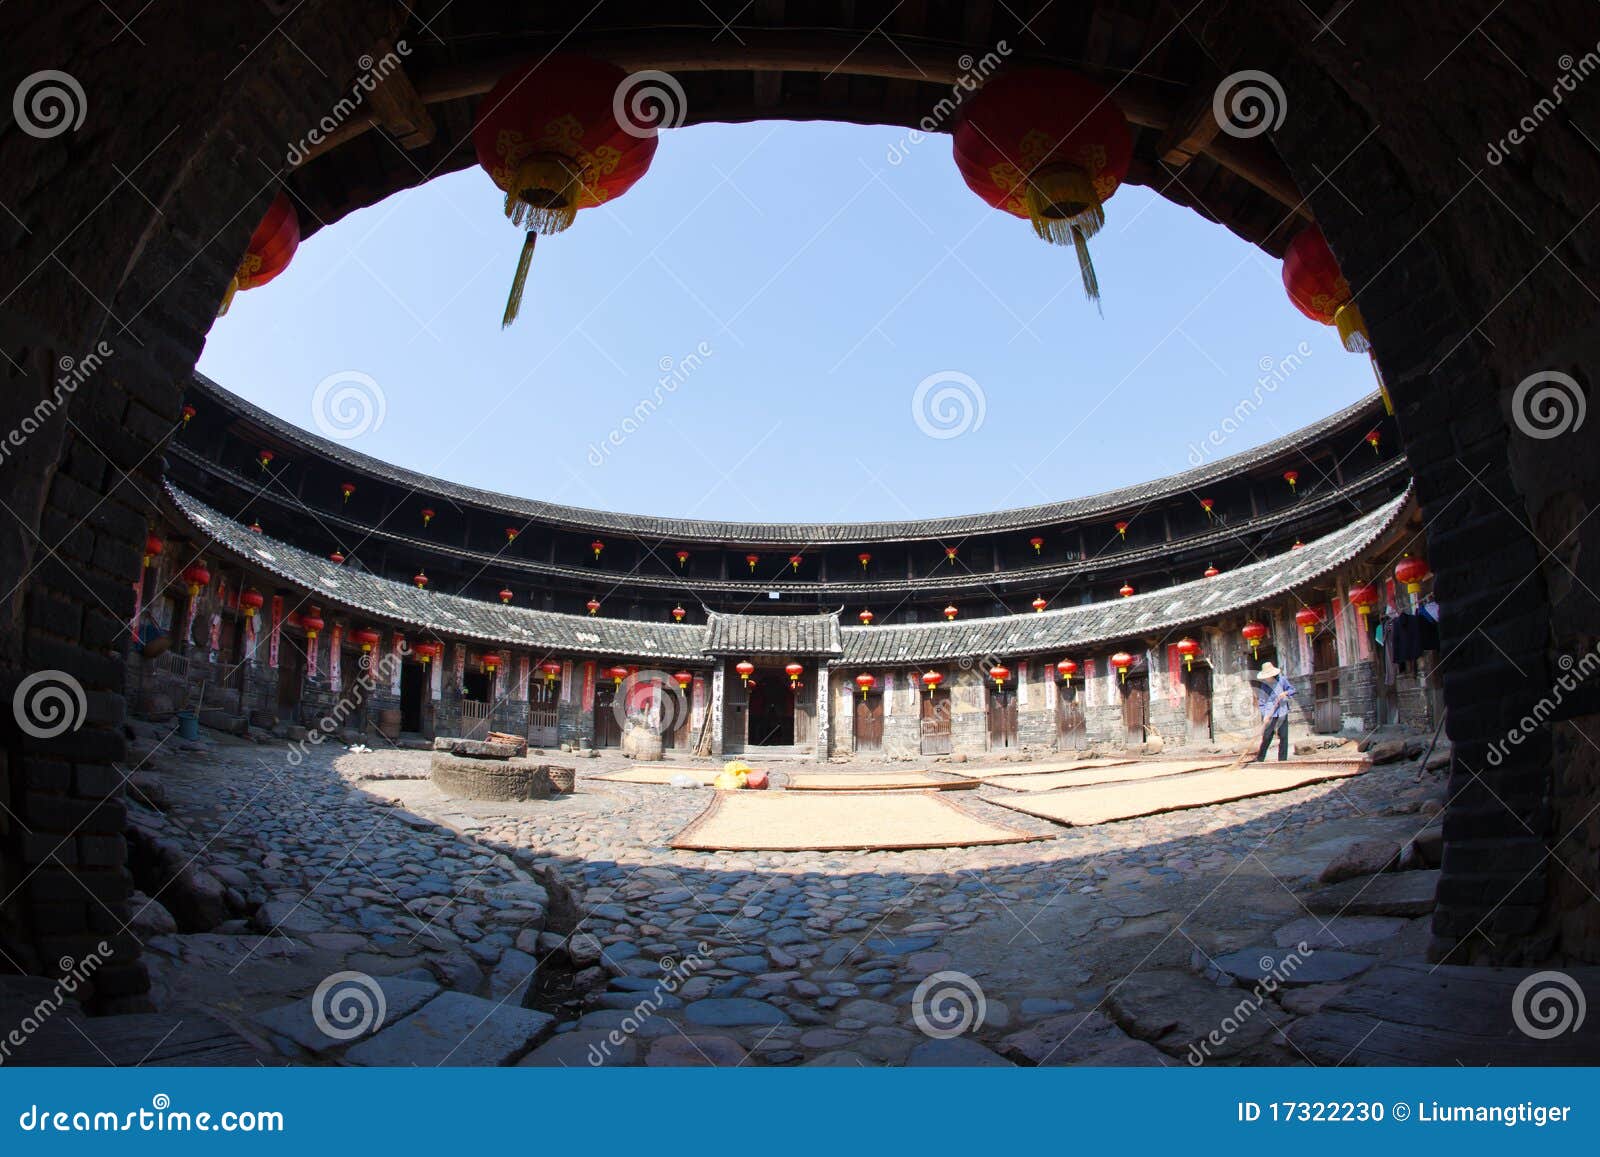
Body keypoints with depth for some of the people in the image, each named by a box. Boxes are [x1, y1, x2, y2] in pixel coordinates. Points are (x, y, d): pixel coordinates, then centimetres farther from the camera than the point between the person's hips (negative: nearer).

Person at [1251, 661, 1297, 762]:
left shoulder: (1281, 679, 0)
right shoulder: (1262, 686, -3)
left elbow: (1292, 689, 8)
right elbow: (1261, 702, -2)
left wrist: (1285, 693, -14)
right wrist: (1265, 715, -13)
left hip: (1282, 713, 2)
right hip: (1270, 714, -2)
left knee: (1283, 737, 3)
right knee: (1266, 737, -5)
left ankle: (1282, 759, 11)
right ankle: (1259, 758, 3)